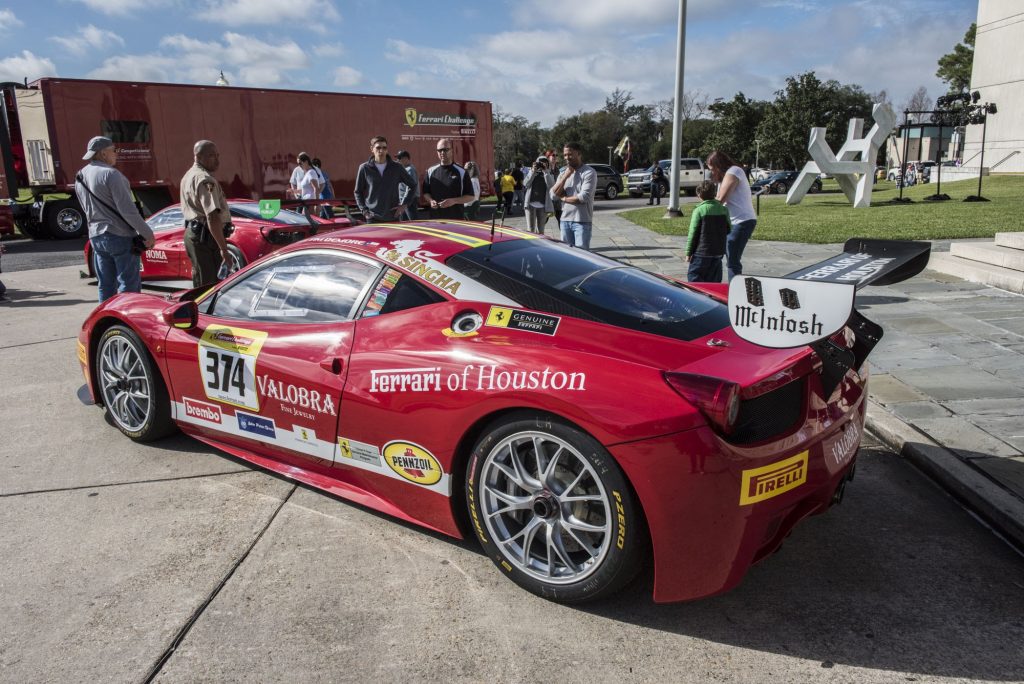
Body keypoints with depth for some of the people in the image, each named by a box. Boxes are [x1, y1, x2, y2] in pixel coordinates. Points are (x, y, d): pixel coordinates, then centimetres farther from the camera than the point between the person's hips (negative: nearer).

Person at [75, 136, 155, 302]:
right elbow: (127, 209, -19)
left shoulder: (80, 178, 12)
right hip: (120, 237, -8)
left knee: (106, 286, 13)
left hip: (96, 237, 8)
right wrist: (147, 233, -14)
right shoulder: (110, 174, -14)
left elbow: (88, 210, 19)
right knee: (129, 285, -4)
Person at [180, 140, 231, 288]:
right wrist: (224, 249, -27)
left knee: (200, 284, 19)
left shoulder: (188, 175, 17)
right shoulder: (205, 180, -18)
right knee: (210, 285, -9)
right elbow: (212, 217, -27)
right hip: (206, 237, -11)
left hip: (192, 233, 11)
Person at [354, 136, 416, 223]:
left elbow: (413, 185, 12)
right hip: (373, 218, -1)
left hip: (393, 217, 1)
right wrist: (364, 210, 0)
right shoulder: (364, 168, 1)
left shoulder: (397, 167, 3)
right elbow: (358, 192, 10)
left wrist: (405, 204, 4)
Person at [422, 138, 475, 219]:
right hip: (435, 219, 3)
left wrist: (454, 201, -14)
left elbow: (470, 196, 1)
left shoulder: (461, 172, 0)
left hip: (456, 219, -3)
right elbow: (425, 193, 17)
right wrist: (430, 201, -6)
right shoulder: (430, 171, 10)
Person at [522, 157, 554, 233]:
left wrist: (545, 172, -12)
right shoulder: (532, 172, 11)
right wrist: (533, 171, -9)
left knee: (540, 230, 7)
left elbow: (551, 186, -10)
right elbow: (525, 184, -4)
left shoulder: (549, 174, 9)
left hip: (543, 205, 0)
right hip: (531, 204, 0)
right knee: (531, 229, -4)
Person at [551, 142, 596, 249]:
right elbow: (553, 195, 1)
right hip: (565, 220, 6)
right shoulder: (563, 173, 13)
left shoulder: (589, 172, -7)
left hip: (582, 222, -6)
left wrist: (563, 198, -4)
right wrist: (565, 177, -7)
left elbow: (584, 197, -18)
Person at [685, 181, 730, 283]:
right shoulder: (724, 210, 4)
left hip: (702, 252, -5)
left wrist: (688, 253, -4)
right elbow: (729, 231, 11)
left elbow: (693, 234, -9)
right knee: (714, 280, 12)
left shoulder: (699, 211, -10)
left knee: (693, 275, 2)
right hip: (719, 252, 5)